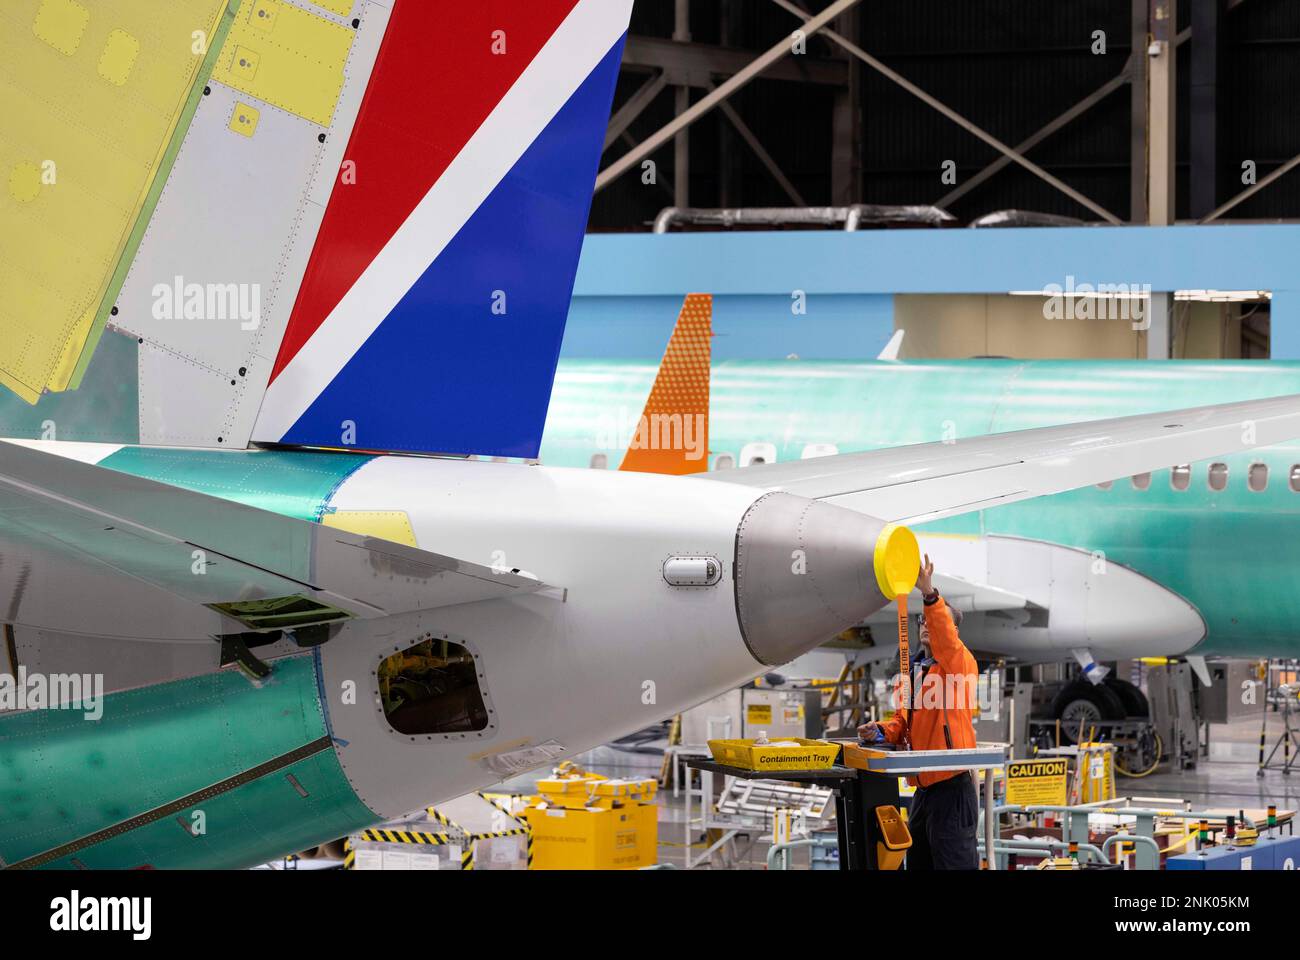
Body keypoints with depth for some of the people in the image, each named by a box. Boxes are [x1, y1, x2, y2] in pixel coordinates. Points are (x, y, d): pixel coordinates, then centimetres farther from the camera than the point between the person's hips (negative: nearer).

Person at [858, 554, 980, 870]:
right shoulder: (913, 673, 17)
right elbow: (903, 720, 23)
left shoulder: (960, 663, -7)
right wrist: (882, 731, 0)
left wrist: (930, 594, -41)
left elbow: (946, 638, -28)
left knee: (954, 863, -8)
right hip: (923, 789, 9)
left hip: (952, 787, -9)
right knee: (918, 864, 15)